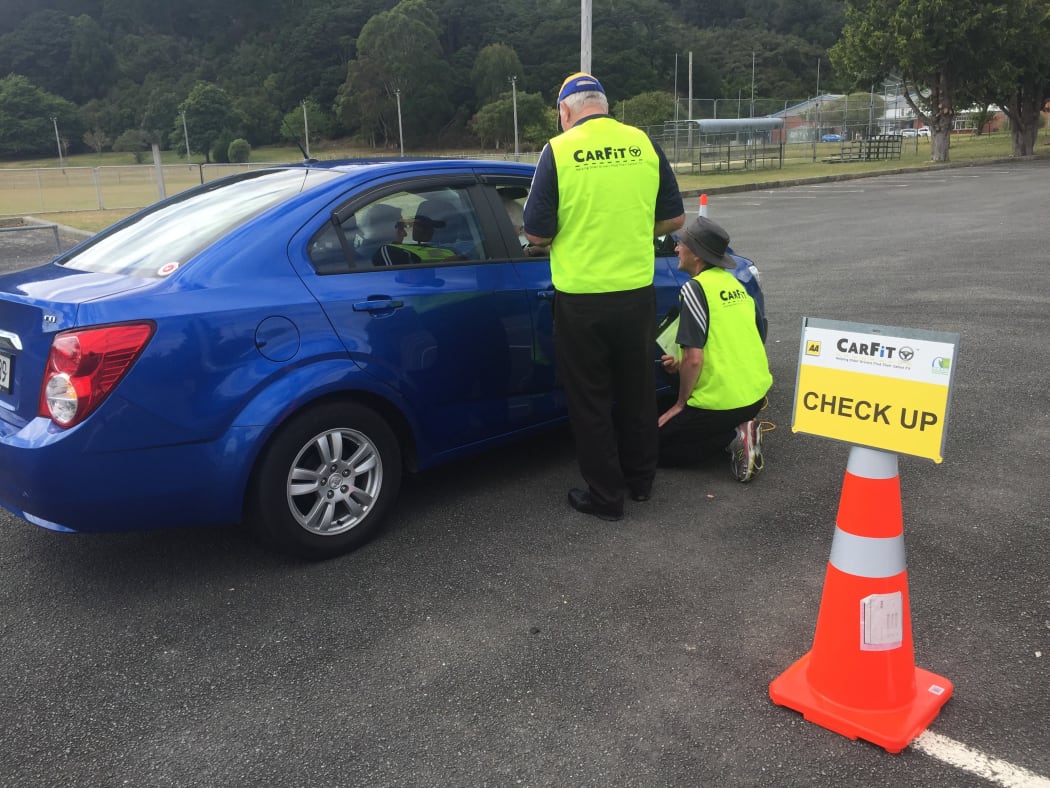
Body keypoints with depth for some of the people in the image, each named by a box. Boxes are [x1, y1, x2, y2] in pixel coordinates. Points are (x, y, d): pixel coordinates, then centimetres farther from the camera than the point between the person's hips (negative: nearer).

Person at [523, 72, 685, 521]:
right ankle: (640, 480, 34)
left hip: (581, 298, -4)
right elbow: (674, 218, 7)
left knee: (590, 401, 10)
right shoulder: (644, 144, 1)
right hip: (637, 293, 4)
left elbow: (537, 234, -9)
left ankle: (605, 496, 19)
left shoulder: (558, 150, -10)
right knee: (637, 391, 19)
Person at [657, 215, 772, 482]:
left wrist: (680, 404, -8)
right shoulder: (735, 284, 10)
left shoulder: (695, 288, -17)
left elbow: (694, 359, -22)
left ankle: (731, 439, -8)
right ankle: (739, 430, 6)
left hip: (721, 402, -9)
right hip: (756, 393, 9)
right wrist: (683, 364, 15)